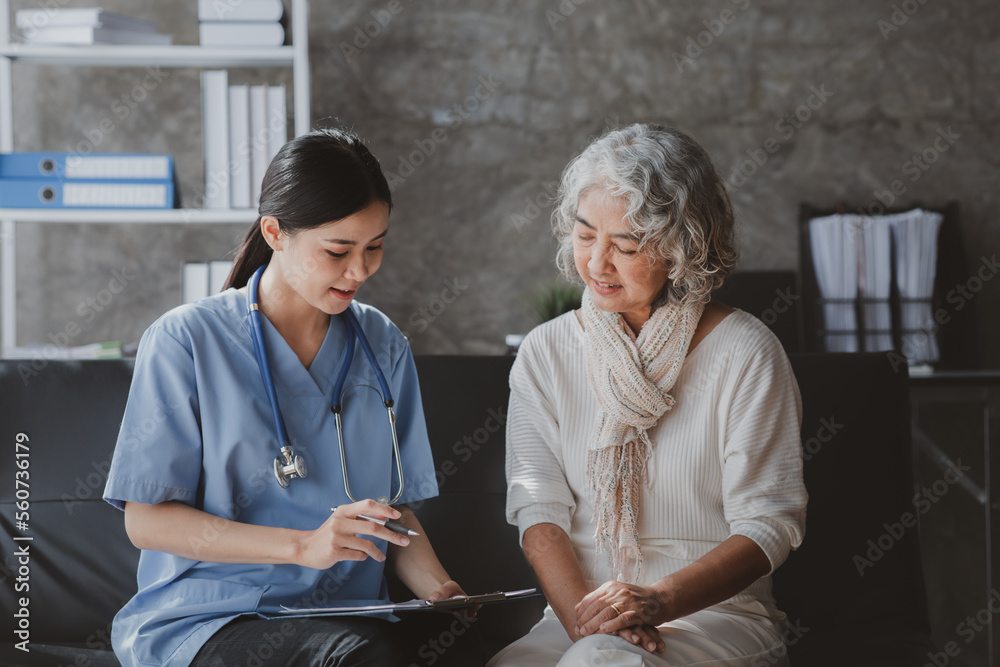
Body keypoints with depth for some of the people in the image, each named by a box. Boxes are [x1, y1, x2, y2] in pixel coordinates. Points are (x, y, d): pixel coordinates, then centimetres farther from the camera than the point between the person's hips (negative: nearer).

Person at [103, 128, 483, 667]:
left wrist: (438, 589, -6)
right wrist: (303, 546, -18)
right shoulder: (185, 341, -3)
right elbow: (147, 521, -7)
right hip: (207, 619, -4)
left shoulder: (382, 346, 13)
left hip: (350, 615, 4)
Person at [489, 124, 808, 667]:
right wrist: (583, 615, -18)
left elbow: (769, 524, -7)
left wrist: (660, 600, -22)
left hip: (717, 613, -3)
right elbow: (538, 508, 1)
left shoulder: (744, 352, -3)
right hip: (579, 614, 3)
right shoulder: (545, 352, 8)